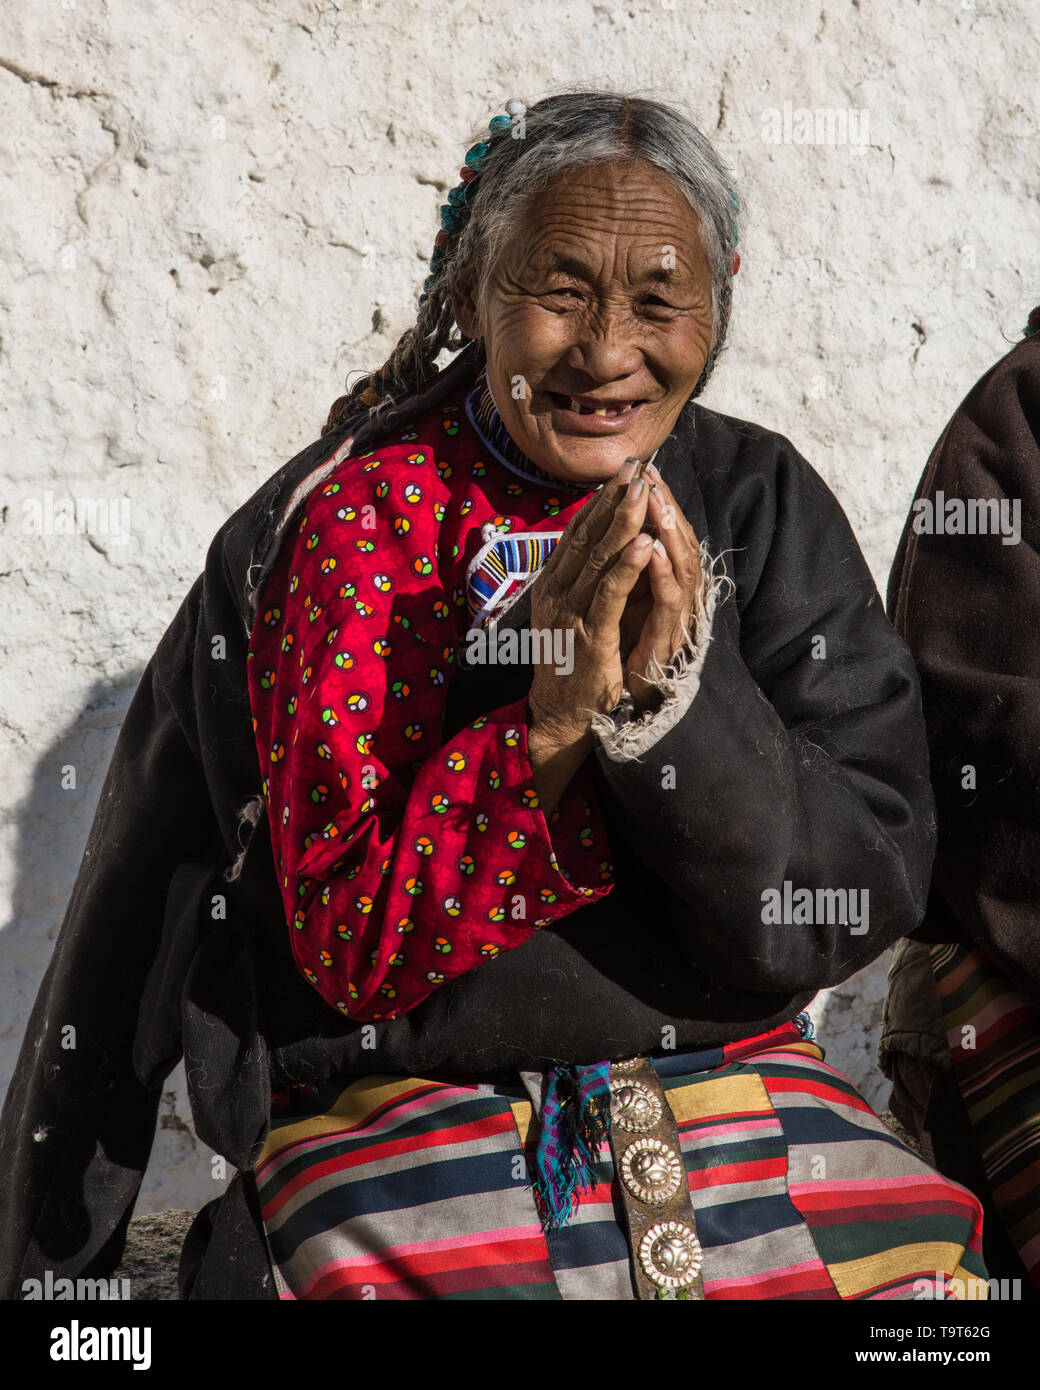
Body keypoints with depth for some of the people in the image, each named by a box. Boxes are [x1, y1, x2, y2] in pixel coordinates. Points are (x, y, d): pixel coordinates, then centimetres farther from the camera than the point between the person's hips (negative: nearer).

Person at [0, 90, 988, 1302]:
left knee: (938, 1279, -19)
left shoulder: (761, 505, 4)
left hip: (744, 1105, 3)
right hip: (410, 1122, -2)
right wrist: (556, 713, -21)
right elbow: (354, 944, -9)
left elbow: (858, 908, -4)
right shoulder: (357, 521, -3)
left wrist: (678, 690, -19)